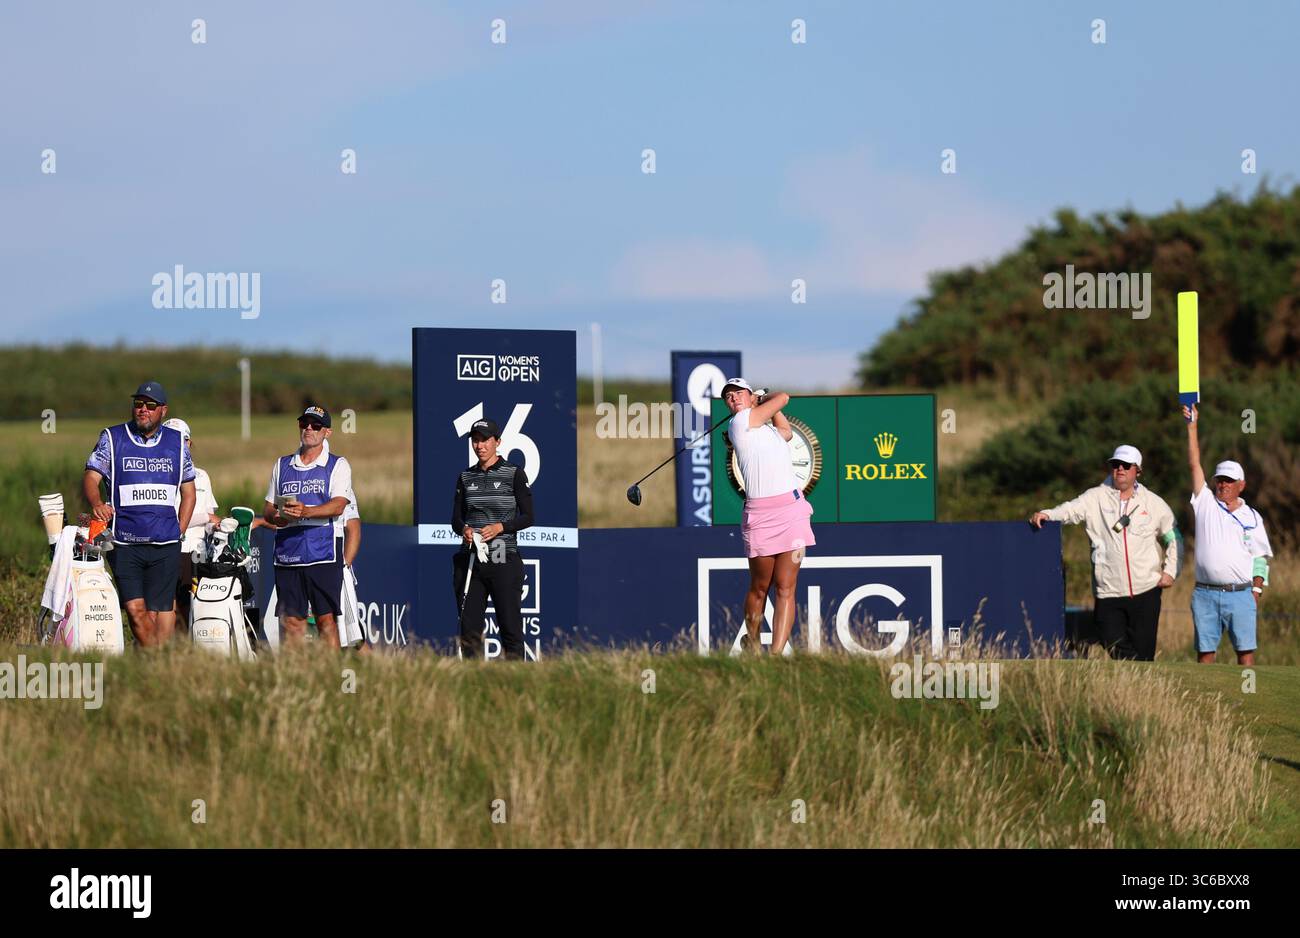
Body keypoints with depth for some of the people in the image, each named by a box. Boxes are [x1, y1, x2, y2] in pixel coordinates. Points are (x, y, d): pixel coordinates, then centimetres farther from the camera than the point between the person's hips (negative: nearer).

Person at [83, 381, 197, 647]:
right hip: (124, 544, -1)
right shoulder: (112, 438, 8)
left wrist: (179, 533, 8)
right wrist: (97, 503, -20)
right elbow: (91, 477, 1)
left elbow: (188, 492, 19)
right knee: (135, 609, -12)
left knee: (159, 612, -4)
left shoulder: (176, 443, 13)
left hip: (165, 546, 1)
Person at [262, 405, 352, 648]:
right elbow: (268, 508, 20)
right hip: (287, 553, 4)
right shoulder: (282, 465, 19)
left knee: (326, 619, -8)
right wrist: (275, 516, -4)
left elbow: (338, 506, -9)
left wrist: (306, 512, -25)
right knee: (291, 620, 0)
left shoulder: (338, 465, 6)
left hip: (322, 555, -4)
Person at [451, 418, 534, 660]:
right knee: (469, 626, 3)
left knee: (510, 625, -6)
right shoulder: (466, 477, 13)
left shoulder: (514, 474, 0)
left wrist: (500, 527, -17)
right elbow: (456, 518, 14)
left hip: (503, 560, -4)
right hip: (470, 558, 4)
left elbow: (528, 517, -2)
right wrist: (464, 529, -9)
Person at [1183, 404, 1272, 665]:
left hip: (1241, 594, -1)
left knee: (1246, 650, -5)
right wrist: (1191, 426, 1)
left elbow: (1260, 558, 11)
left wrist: (1256, 592, 0)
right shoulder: (1205, 504, 10)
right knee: (1205, 651, 2)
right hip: (1205, 593, 1)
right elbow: (1194, 464, 6)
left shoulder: (1252, 517, 10)